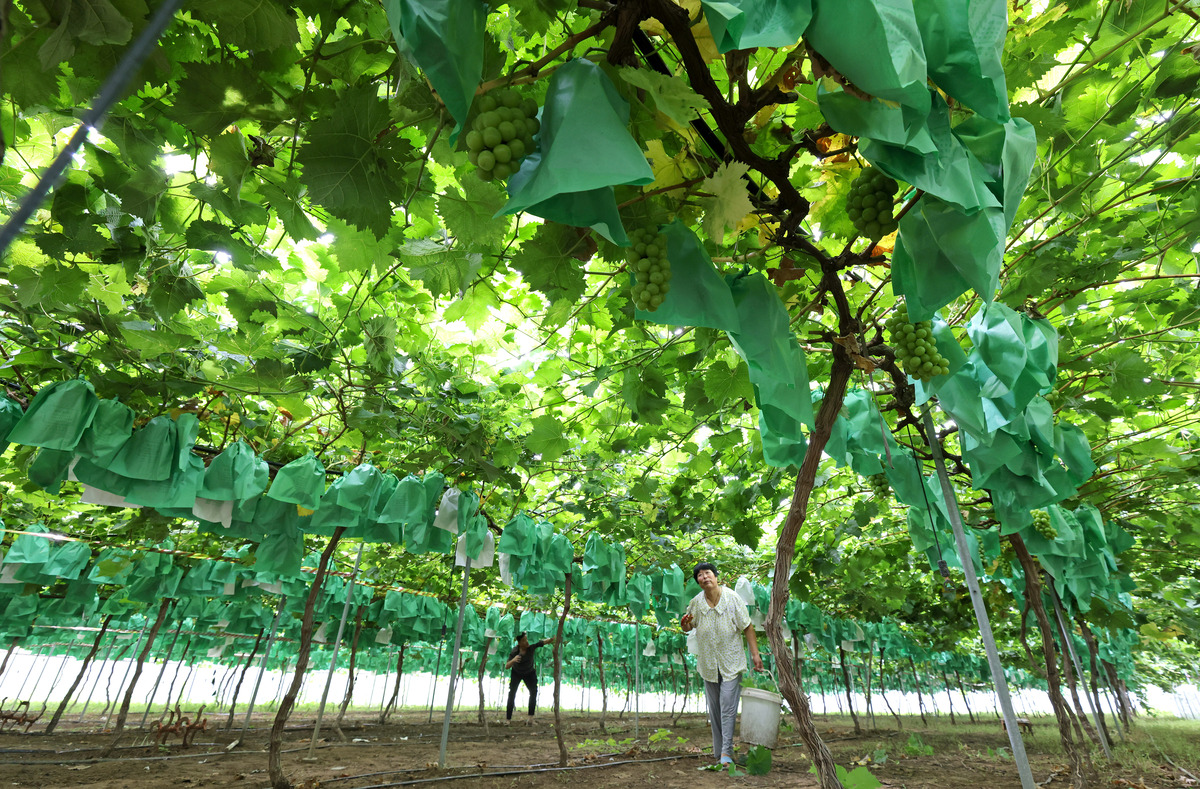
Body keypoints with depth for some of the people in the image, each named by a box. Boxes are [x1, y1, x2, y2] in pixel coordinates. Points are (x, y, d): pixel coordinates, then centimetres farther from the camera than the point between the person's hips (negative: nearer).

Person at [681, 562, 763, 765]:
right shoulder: (696, 603, -5)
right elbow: (688, 627, 8)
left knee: (728, 707, -7)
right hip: (708, 664, 3)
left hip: (731, 662, -3)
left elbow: (747, 627, -7)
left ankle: (726, 752, 1)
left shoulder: (732, 598, -12)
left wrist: (755, 654, -9)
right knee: (714, 708, 13)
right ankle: (717, 751, 26)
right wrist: (684, 624, -16)